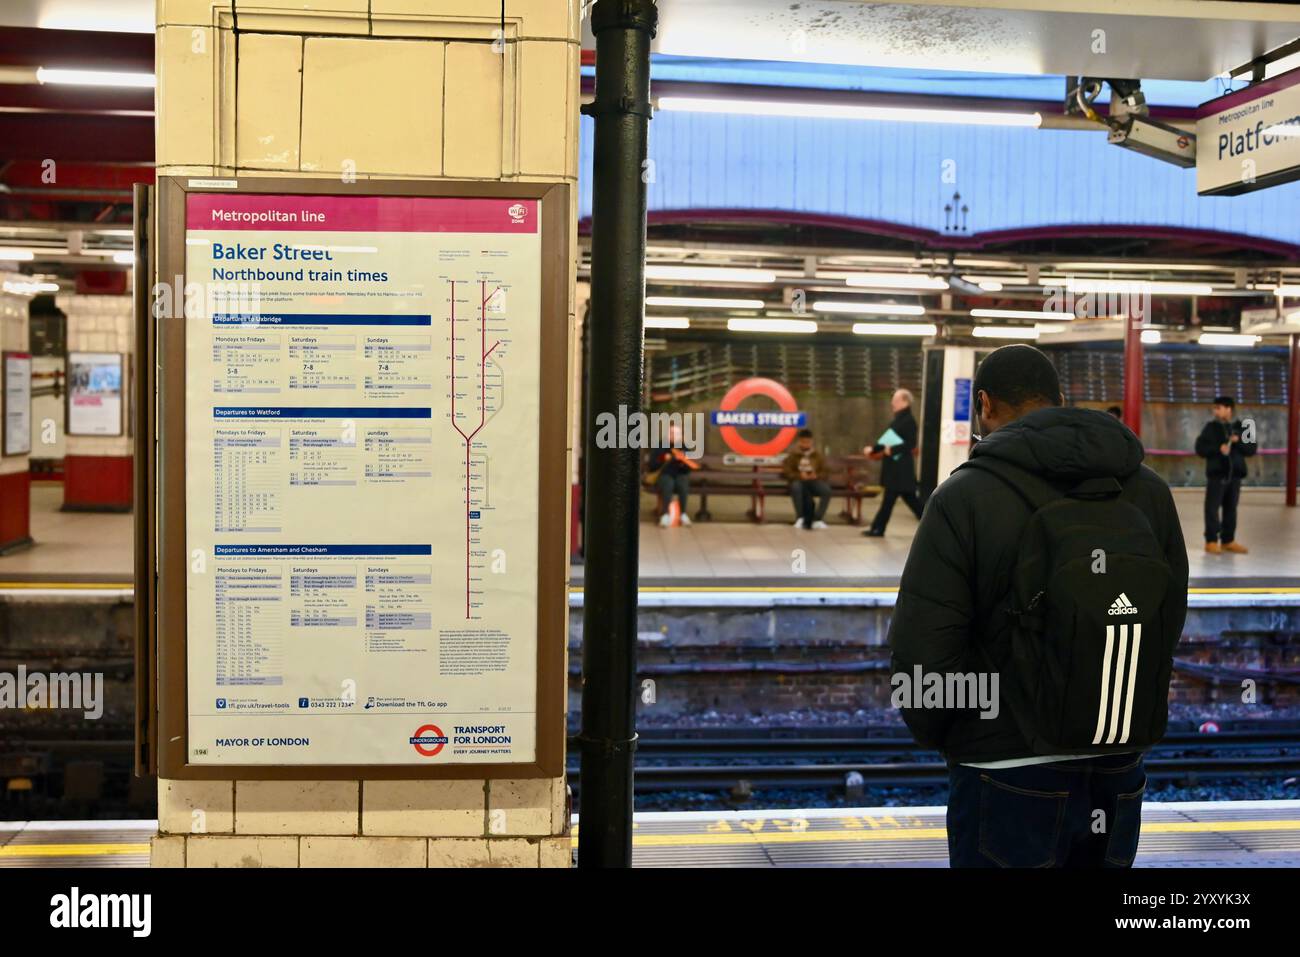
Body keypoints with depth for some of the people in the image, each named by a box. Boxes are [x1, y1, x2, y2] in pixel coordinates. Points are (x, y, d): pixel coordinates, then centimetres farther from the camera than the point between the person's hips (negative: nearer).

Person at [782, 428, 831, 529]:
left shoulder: (817, 455, 15)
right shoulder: (793, 455, 8)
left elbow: (826, 472, 13)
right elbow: (785, 472, 0)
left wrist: (817, 476, -9)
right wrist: (799, 475, -16)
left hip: (814, 481, 2)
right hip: (799, 481, -2)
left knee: (826, 489, -32)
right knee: (796, 486, -41)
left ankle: (817, 519, -26)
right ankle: (800, 518, -30)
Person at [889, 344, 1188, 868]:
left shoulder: (964, 497, -14)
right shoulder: (1149, 490, 1)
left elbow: (922, 653, -16)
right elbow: (1168, 628, 5)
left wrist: (938, 735, 4)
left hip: (1008, 778, -4)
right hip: (1118, 769, 5)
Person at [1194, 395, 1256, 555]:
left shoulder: (1240, 427, 8)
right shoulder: (1211, 427, 1)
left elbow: (1252, 449, 6)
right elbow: (1200, 448, -4)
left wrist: (1239, 441, -11)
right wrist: (1218, 449, -18)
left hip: (1235, 473, 3)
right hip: (1216, 473, -3)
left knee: (1231, 507, 9)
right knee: (1212, 507, -4)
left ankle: (1228, 540, 17)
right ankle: (1211, 541, 0)